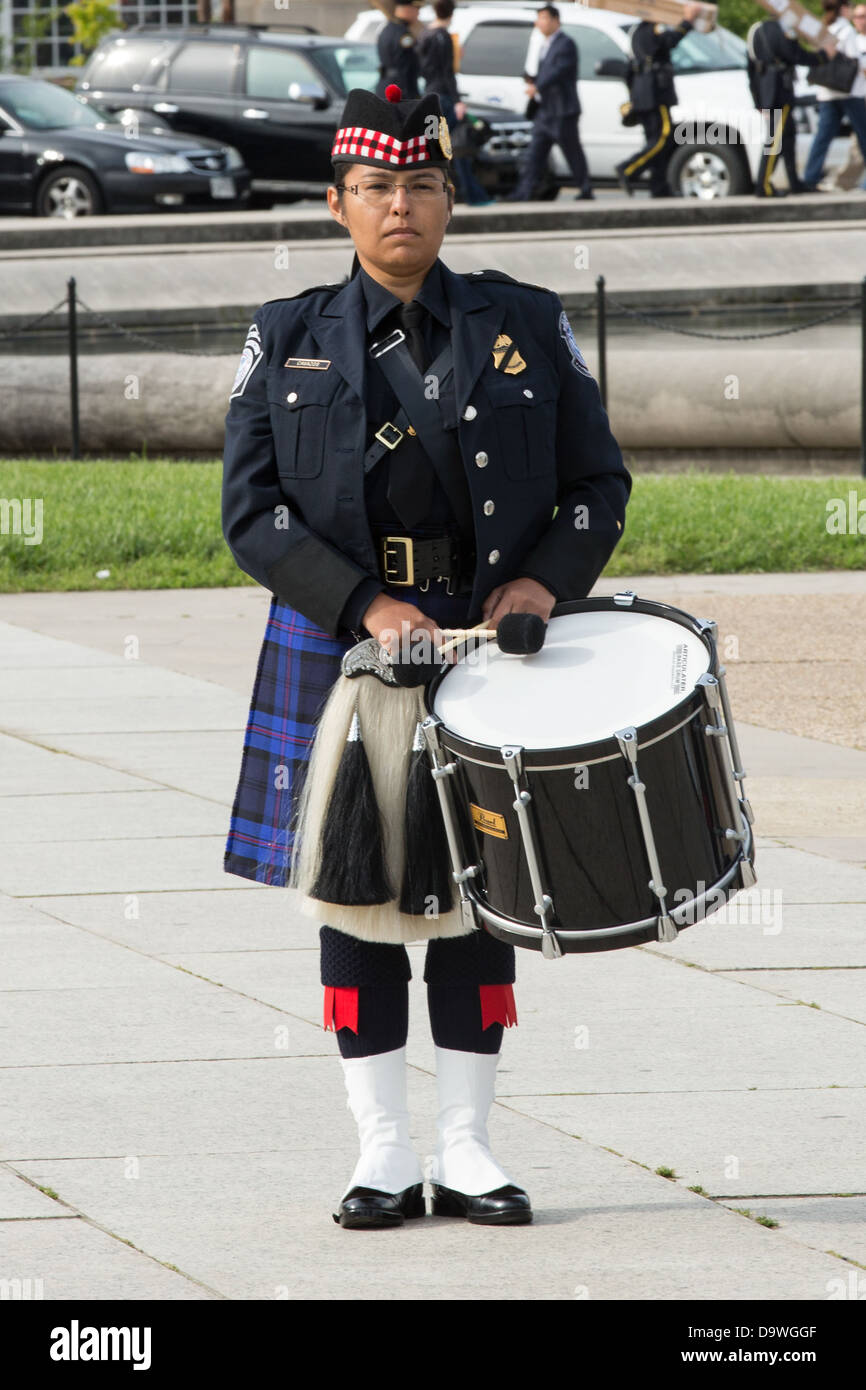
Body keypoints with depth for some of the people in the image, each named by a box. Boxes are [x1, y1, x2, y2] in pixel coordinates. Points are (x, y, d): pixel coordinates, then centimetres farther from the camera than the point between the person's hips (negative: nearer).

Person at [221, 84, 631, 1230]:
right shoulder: (289, 342, 3)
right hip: (341, 661, 0)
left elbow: (599, 485, 8)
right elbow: (253, 513, -3)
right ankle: (385, 1158, 6)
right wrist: (368, 607, -16)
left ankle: (468, 1154, 9)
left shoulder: (527, 327, 5)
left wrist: (547, 580, -11)